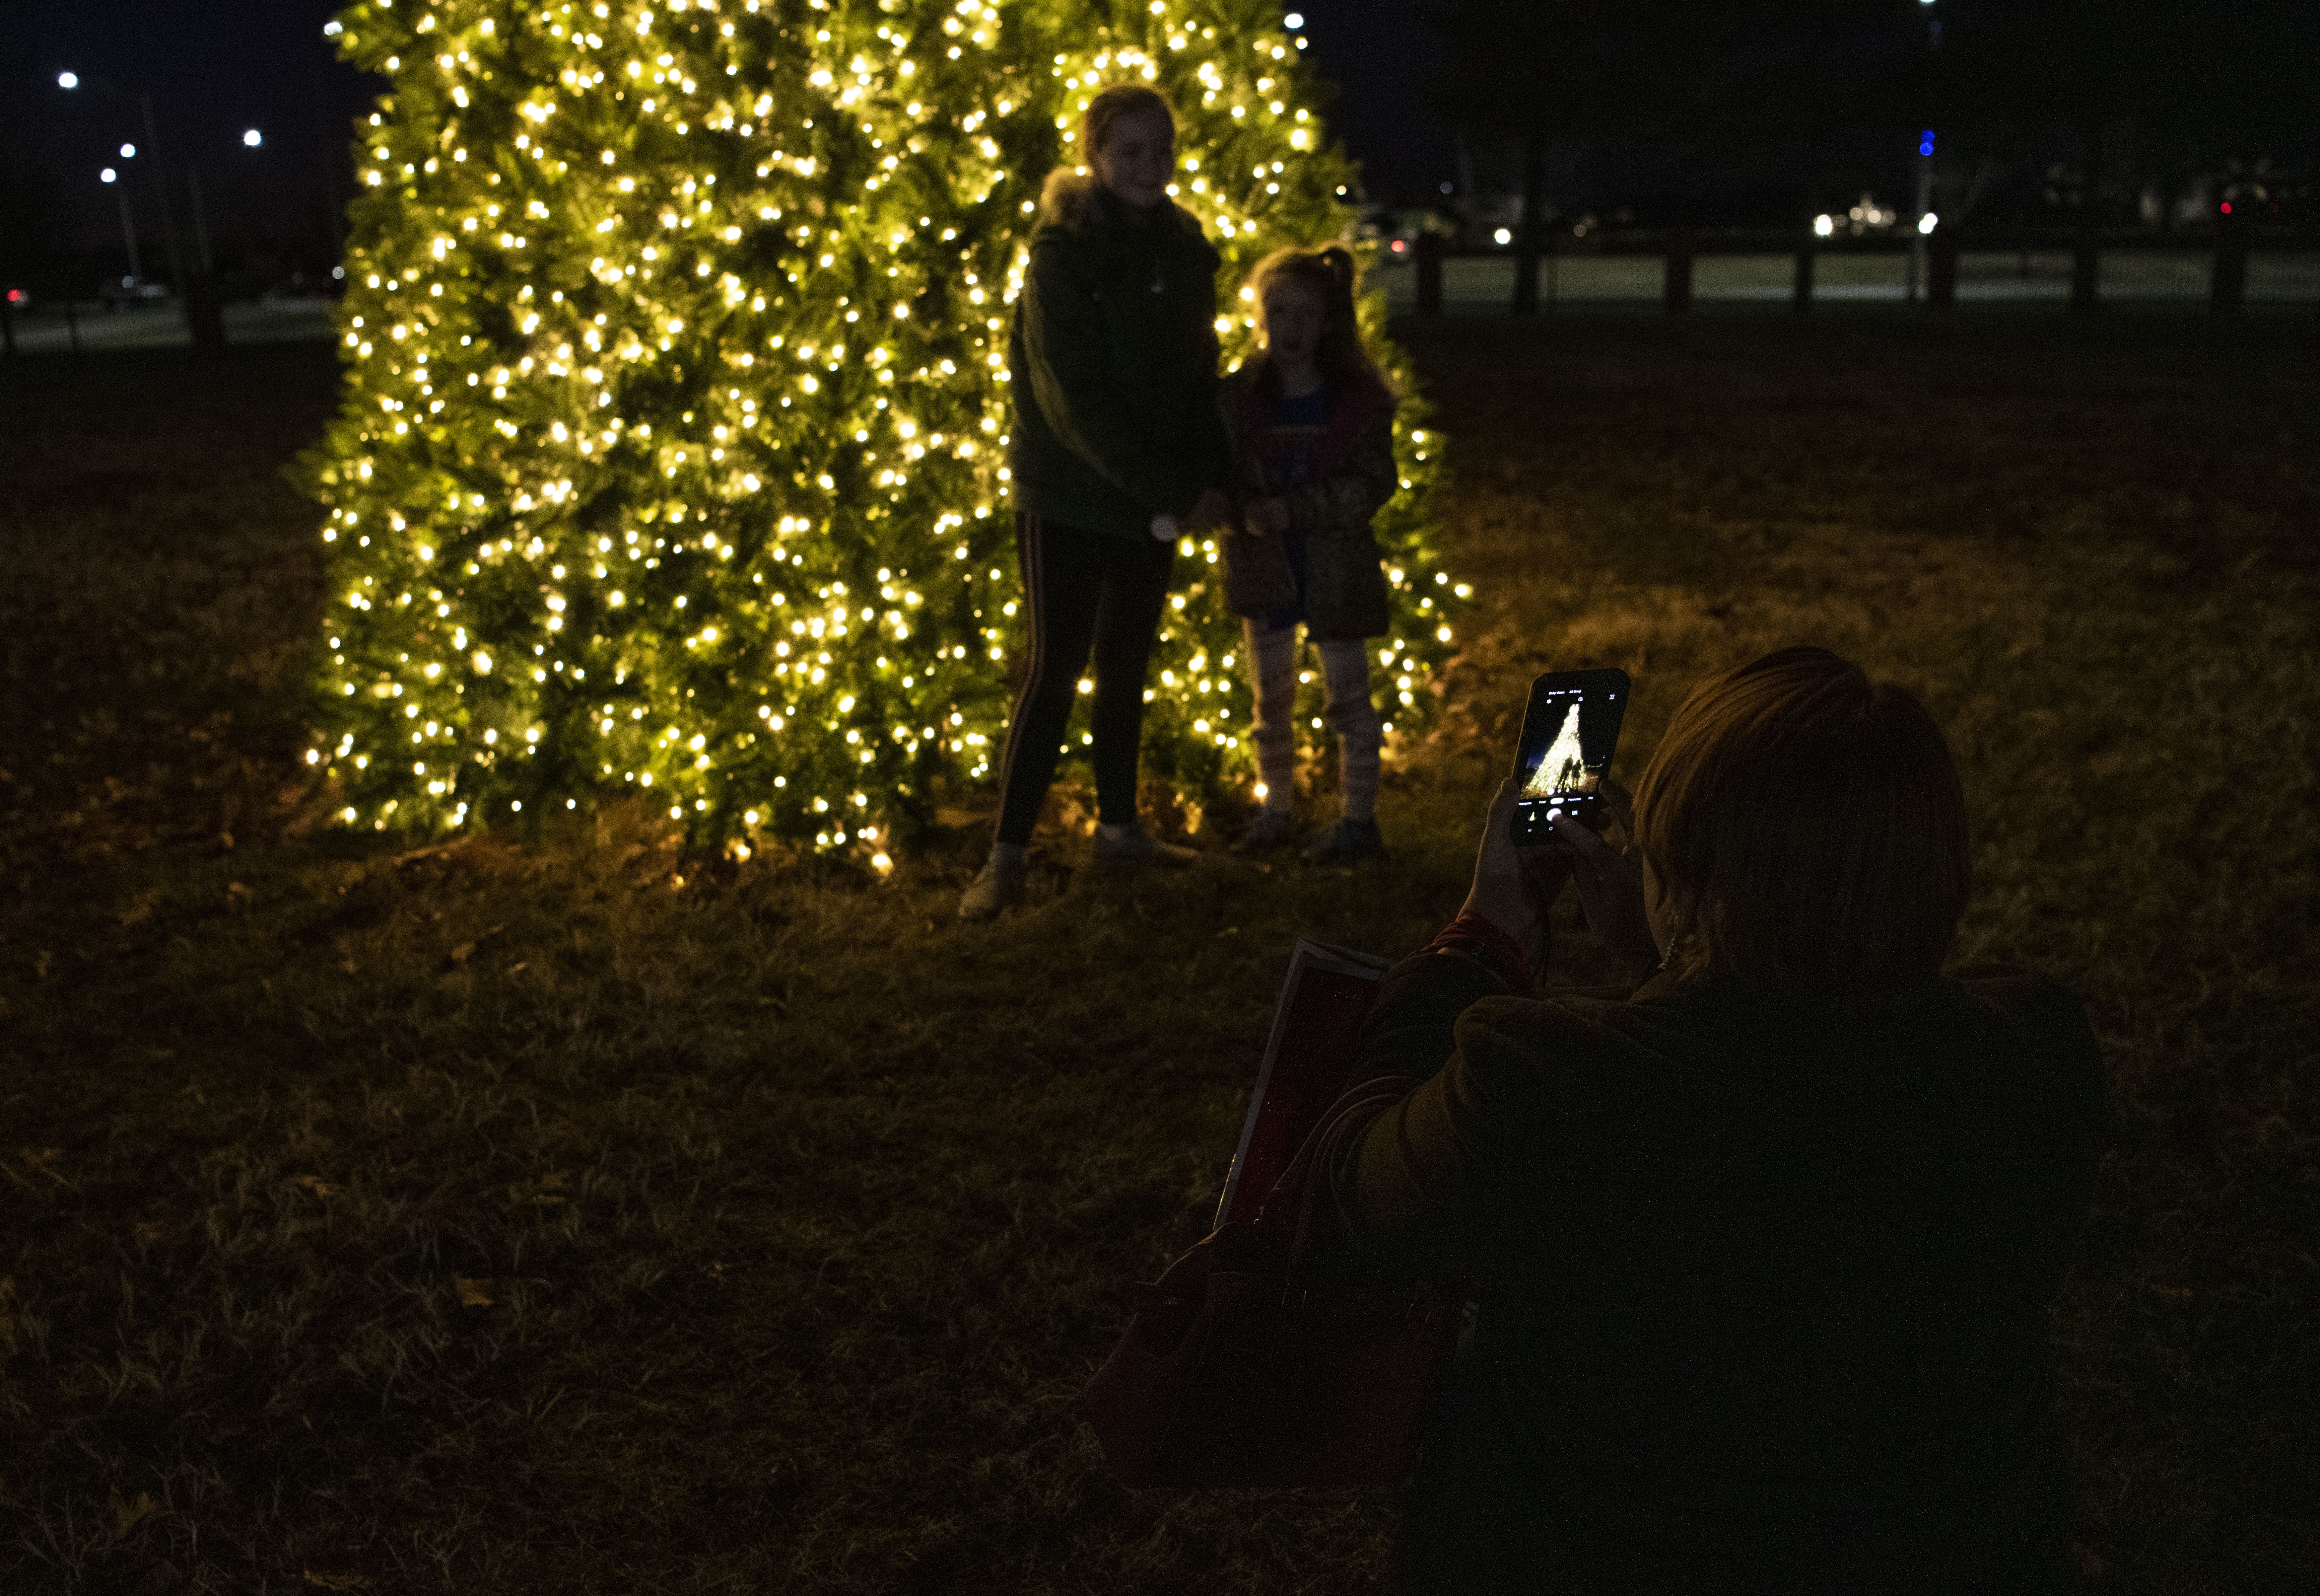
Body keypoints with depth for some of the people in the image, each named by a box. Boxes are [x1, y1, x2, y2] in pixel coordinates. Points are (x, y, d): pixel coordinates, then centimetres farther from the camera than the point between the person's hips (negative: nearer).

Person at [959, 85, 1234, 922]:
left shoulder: (1184, 246, 6)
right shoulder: (1063, 251, -14)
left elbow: (1199, 371, 10)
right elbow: (1077, 398, -19)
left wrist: (1207, 480, -6)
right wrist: (1173, 496, -19)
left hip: (1153, 498, 6)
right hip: (1069, 497, -6)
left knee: (1127, 662, 14)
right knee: (1055, 669, -4)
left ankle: (1119, 826, 28)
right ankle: (1006, 853, 5)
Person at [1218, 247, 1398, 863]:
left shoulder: (1361, 398, -7)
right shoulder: (1236, 397, -1)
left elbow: (1373, 484, -13)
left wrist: (1294, 509, -22)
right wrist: (1244, 511, -24)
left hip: (1337, 567, -3)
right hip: (1263, 565, 3)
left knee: (1349, 695, 5)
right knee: (1271, 696, 13)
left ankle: (1358, 817, 15)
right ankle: (1275, 809, 27)